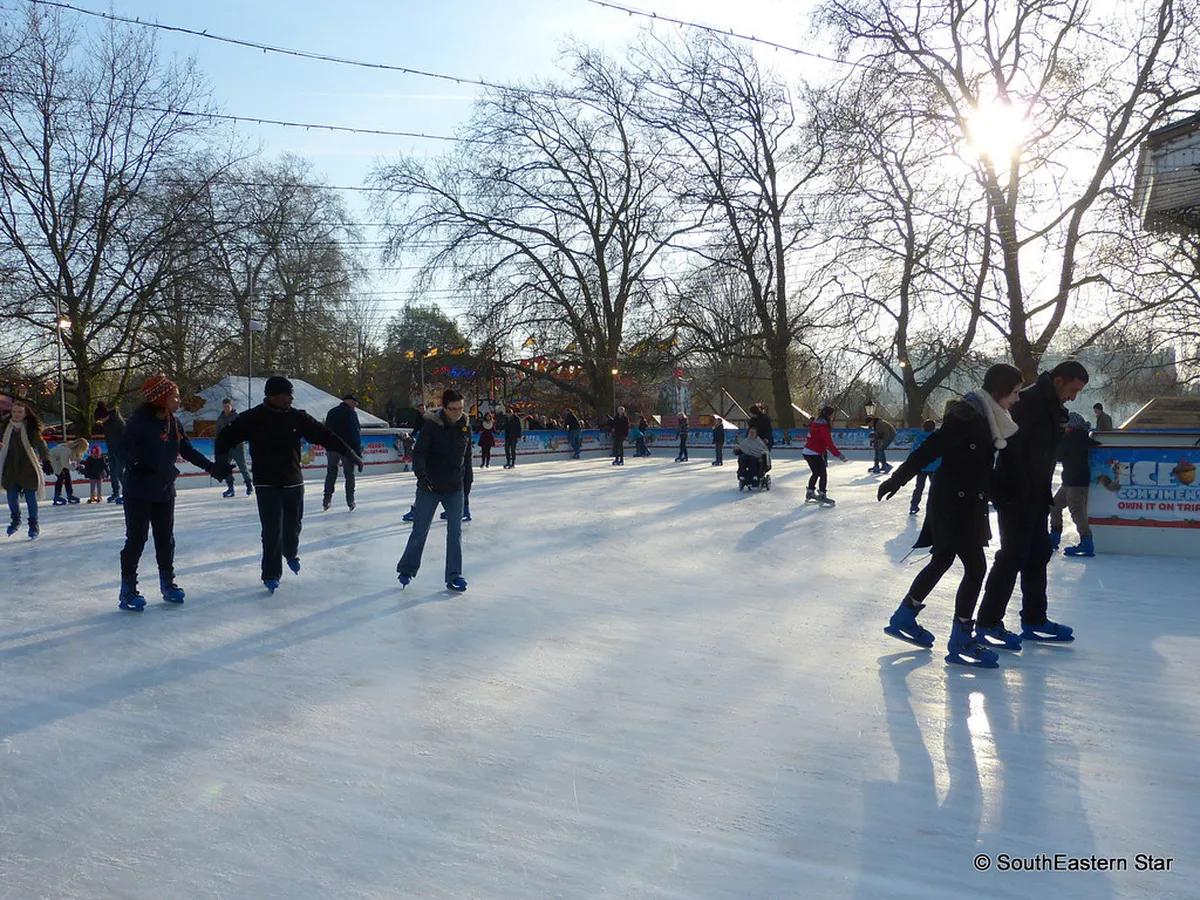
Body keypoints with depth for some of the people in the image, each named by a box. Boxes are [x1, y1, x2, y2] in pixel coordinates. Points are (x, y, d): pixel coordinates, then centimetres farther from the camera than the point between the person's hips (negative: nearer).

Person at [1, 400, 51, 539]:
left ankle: (34, 525, 15)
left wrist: (46, 461, -24)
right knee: (11, 496, 6)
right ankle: (15, 520, 32)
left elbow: (41, 445, -15)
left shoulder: (31, 428, -9)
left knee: (30, 497, 1)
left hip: (28, 468, -4)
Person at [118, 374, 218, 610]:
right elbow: (125, 447, -21)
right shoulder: (140, 420, -15)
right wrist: (136, 464, -39)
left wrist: (210, 466, 15)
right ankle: (128, 590, 10)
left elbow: (187, 450, 15)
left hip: (165, 491, 7)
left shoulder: (173, 423, 6)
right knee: (136, 539, 0)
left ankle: (167, 583, 27)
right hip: (139, 491, -7)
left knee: (166, 539, 14)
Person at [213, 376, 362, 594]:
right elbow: (227, 437, -2)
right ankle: (271, 574, 9)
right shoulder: (252, 418, -8)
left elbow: (324, 435, 2)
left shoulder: (297, 417, -1)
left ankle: (291, 553, 45)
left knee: (293, 524, 15)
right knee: (272, 531, -5)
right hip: (266, 484, -3)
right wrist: (222, 461, -18)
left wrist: (349, 453, -1)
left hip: (293, 482, 3)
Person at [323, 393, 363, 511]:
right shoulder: (351, 413, -9)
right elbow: (356, 433, -13)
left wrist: (327, 448, 17)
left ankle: (326, 501, 11)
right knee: (349, 475, 4)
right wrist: (358, 451, -10)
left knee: (331, 474, 12)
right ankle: (350, 502, 5)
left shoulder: (331, 412, 11)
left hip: (331, 448, 5)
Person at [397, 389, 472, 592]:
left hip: (454, 489, 3)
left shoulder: (465, 427, 2)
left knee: (455, 532, -1)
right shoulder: (431, 425, -13)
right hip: (429, 488, -3)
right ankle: (406, 570, 24)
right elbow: (419, 453, -20)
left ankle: (454, 576, 6)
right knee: (419, 532, 5)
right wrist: (422, 475, -34)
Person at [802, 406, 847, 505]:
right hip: (814, 454, -10)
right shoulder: (823, 426, -18)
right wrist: (839, 454, -23)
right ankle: (822, 495, -3)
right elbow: (829, 443, -23)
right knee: (823, 474, -5)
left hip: (807, 452, 10)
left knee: (816, 473, 23)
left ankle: (810, 493, 31)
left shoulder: (816, 423, 12)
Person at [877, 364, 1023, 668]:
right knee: (975, 566, -7)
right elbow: (930, 448, -25)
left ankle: (903, 618, 32)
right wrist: (898, 479, -28)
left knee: (942, 560, 19)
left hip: (968, 502, 10)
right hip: (953, 502, -10)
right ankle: (960, 641, 3)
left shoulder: (986, 416, 9)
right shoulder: (966, 415, -20)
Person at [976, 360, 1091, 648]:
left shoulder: (1054, 409, 15)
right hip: (1016, 495, -10)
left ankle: (1034, 621, 24)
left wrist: (1045, 493, 16)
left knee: (1039, 555, 14)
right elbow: (1013, 447, -24)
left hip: (1036, 496, 10)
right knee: (1013, 556, -8)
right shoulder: (1028, 402, -16)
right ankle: (988, 623, -1)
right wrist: (1021, 489, -24)